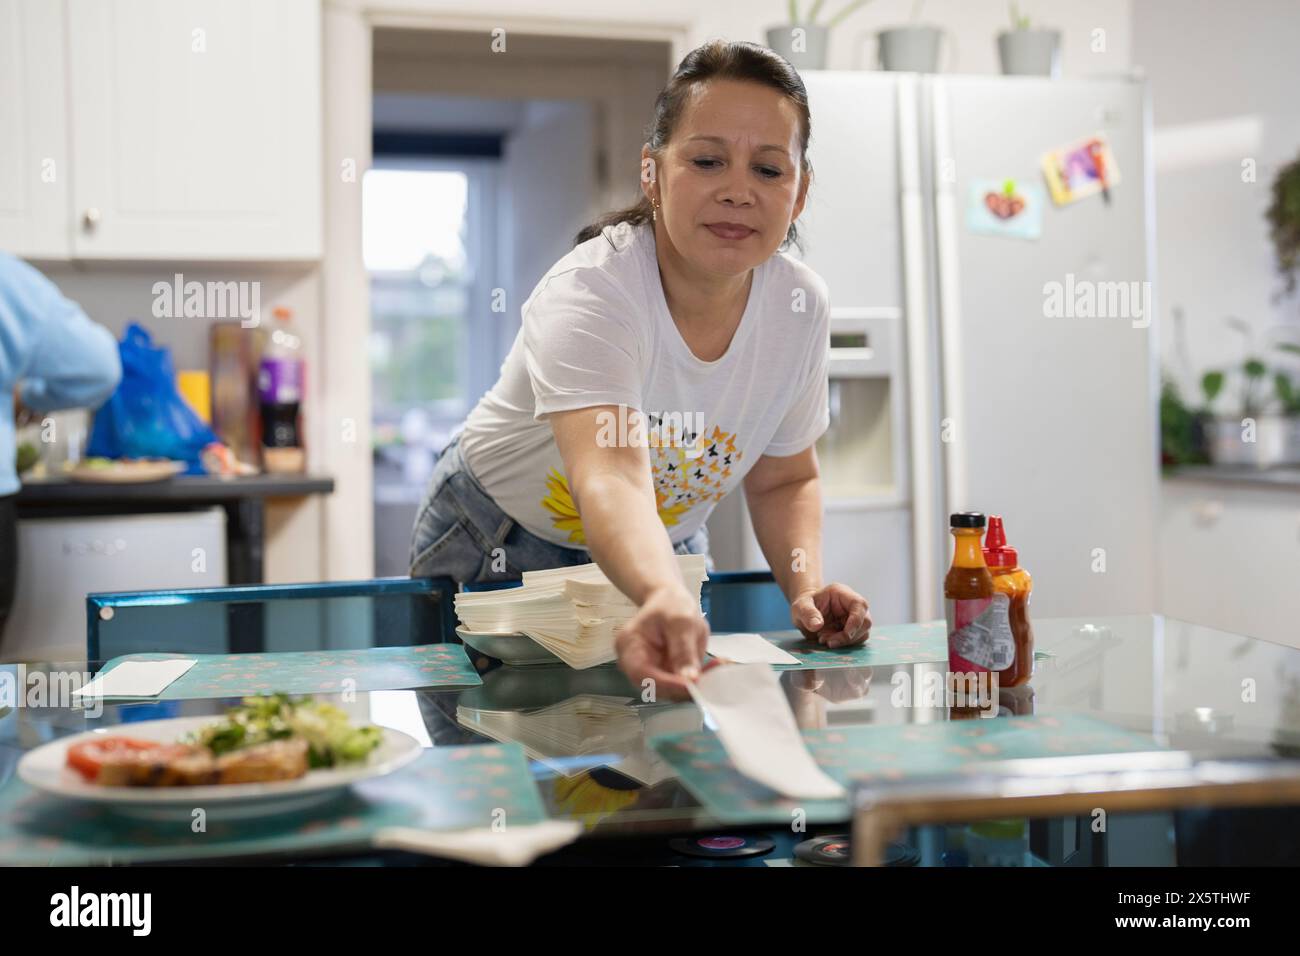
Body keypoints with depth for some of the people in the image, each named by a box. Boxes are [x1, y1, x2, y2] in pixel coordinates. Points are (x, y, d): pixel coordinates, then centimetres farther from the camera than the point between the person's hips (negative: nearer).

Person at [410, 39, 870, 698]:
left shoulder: (800, 305, -15)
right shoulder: (588, 293, -33)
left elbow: (783, 479, -1)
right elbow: (611, 479, -51)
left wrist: (806, 587, -18)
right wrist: (664, 600, -70)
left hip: (663, 547, 4)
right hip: (500, 549, -4)